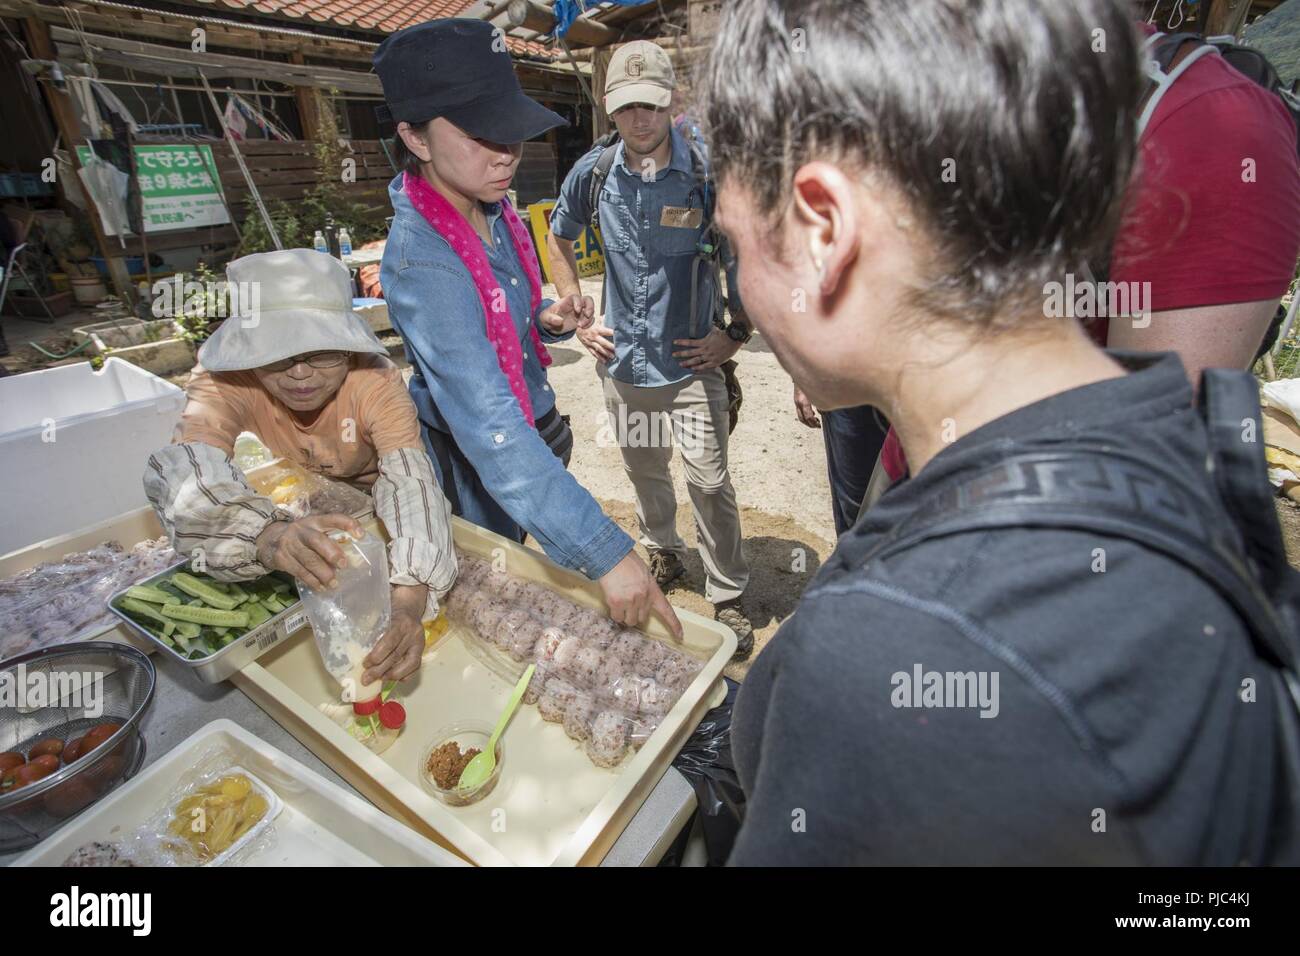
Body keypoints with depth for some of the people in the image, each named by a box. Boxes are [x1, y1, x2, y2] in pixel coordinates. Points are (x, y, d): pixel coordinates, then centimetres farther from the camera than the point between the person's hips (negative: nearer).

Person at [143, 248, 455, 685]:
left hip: (366, 511, -3)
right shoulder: (225, 377, -25)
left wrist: (409, 597, -59)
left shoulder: (374, 377, -29)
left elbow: (411, 479, -42)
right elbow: (185, 469, -42)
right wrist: (267, 535, -64)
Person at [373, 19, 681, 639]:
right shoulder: (421, 262, -30)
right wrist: (605, 551, -44)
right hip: (482, 467, -7)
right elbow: (492, 431, -39)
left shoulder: (491, 208, -3)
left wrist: (548, 320, -9)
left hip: (536, 430, 8)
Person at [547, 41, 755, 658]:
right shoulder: (593, 172, 0)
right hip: (622, 360, 4)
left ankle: (727, 597, 18)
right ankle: (662, 555, 44)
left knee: (709, 482, -1)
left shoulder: (708, 173, -9)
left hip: (692, 362, -3)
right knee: (645, 470, 18)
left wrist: (736, 334, -7)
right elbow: (559, 242, 16)